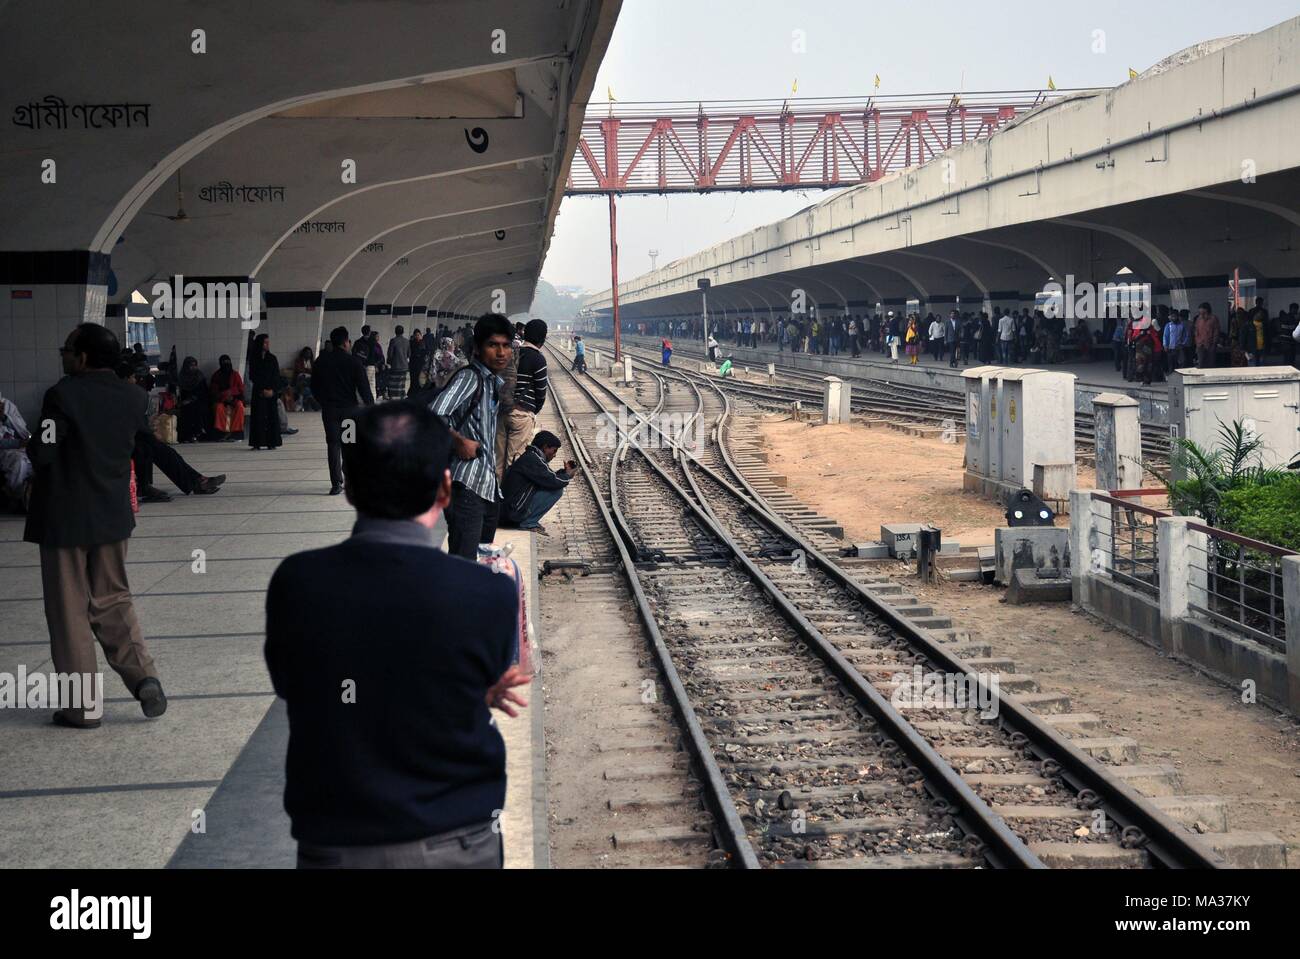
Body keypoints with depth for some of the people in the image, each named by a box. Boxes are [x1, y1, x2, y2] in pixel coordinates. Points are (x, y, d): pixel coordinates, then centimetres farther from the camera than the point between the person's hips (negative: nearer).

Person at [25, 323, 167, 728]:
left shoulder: (63, 395, -17)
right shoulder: (134, 397, 0)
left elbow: (42, 453, -17)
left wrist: (31, 446, 4)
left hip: (65, 519, -5)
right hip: (113, 516, 5)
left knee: (69, 611, 6)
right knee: (113, 601, 19)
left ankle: (81, 706, 11)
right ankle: (144, 677, 3)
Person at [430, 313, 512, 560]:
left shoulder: (495, 382, 15)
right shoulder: (469, 378, -12)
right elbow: (434, 416, -26)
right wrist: (459, 442, -15)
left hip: (489, 485, 10)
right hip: (467, 485, -10)